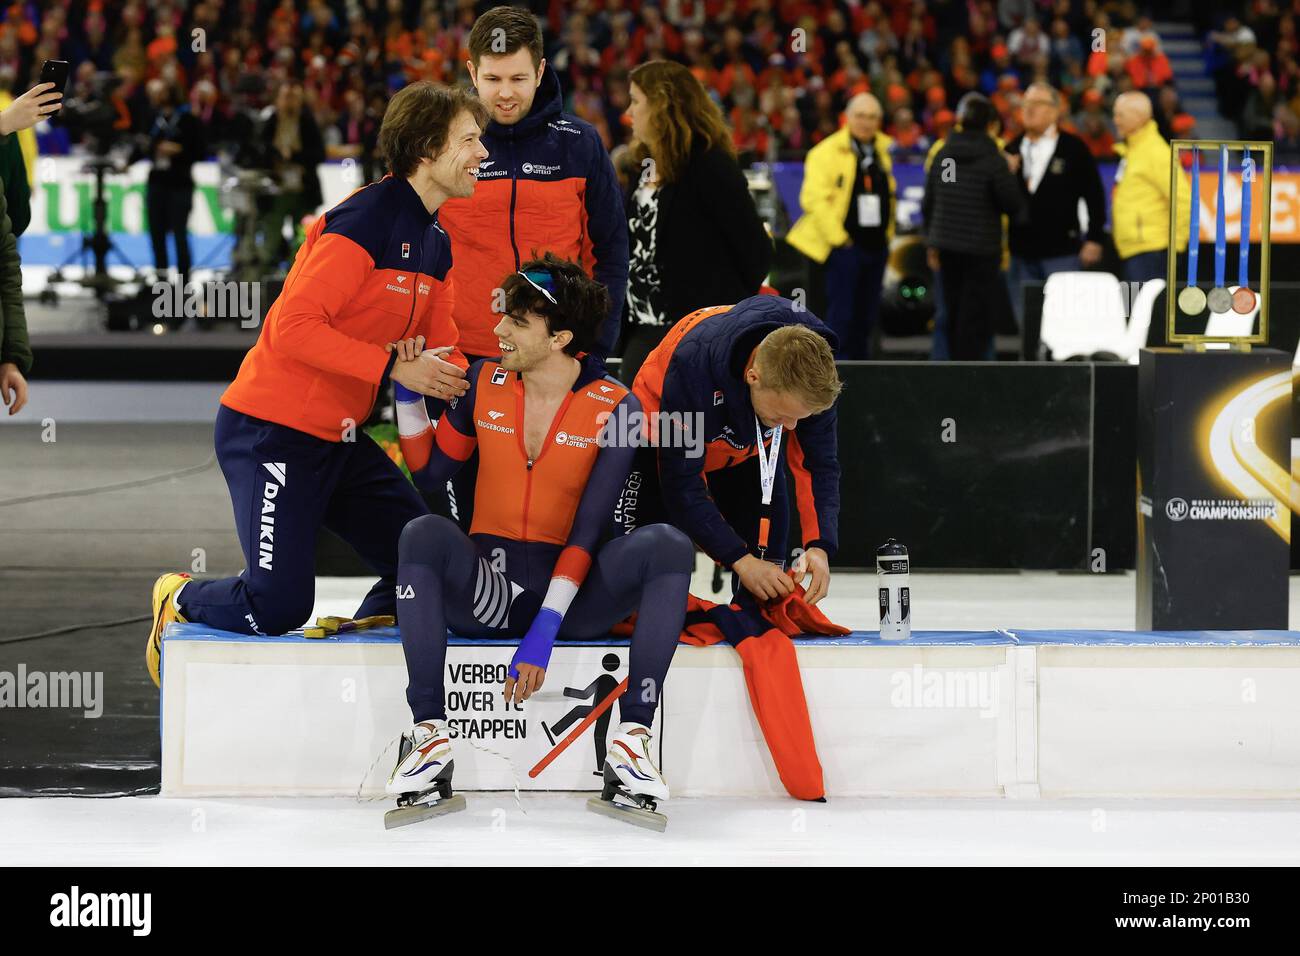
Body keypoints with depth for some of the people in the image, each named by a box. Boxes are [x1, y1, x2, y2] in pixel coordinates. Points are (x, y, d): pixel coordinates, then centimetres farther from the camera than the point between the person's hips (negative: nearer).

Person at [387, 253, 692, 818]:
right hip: (484, 589, 2)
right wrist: (407, 390, 1)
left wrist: (544, 631, -23)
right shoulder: (485, 384, 3)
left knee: (667, 546, -28)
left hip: (571, 592, -2)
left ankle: (632, 740, -31)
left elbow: (588, 530, -13)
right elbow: (429, 469, 15)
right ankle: (430, 738, -32)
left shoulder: (614, 408, -7)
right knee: (424, 534, -31)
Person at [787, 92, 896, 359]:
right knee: (841, 315, -7)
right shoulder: (827, 152, -7)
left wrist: (888, 233, 14)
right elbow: (814, 199, -13)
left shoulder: (887, 150, 12)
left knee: (867, 315, 11)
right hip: (845, 245, -6)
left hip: (877, 244, 6)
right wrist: (837, 237, -15)